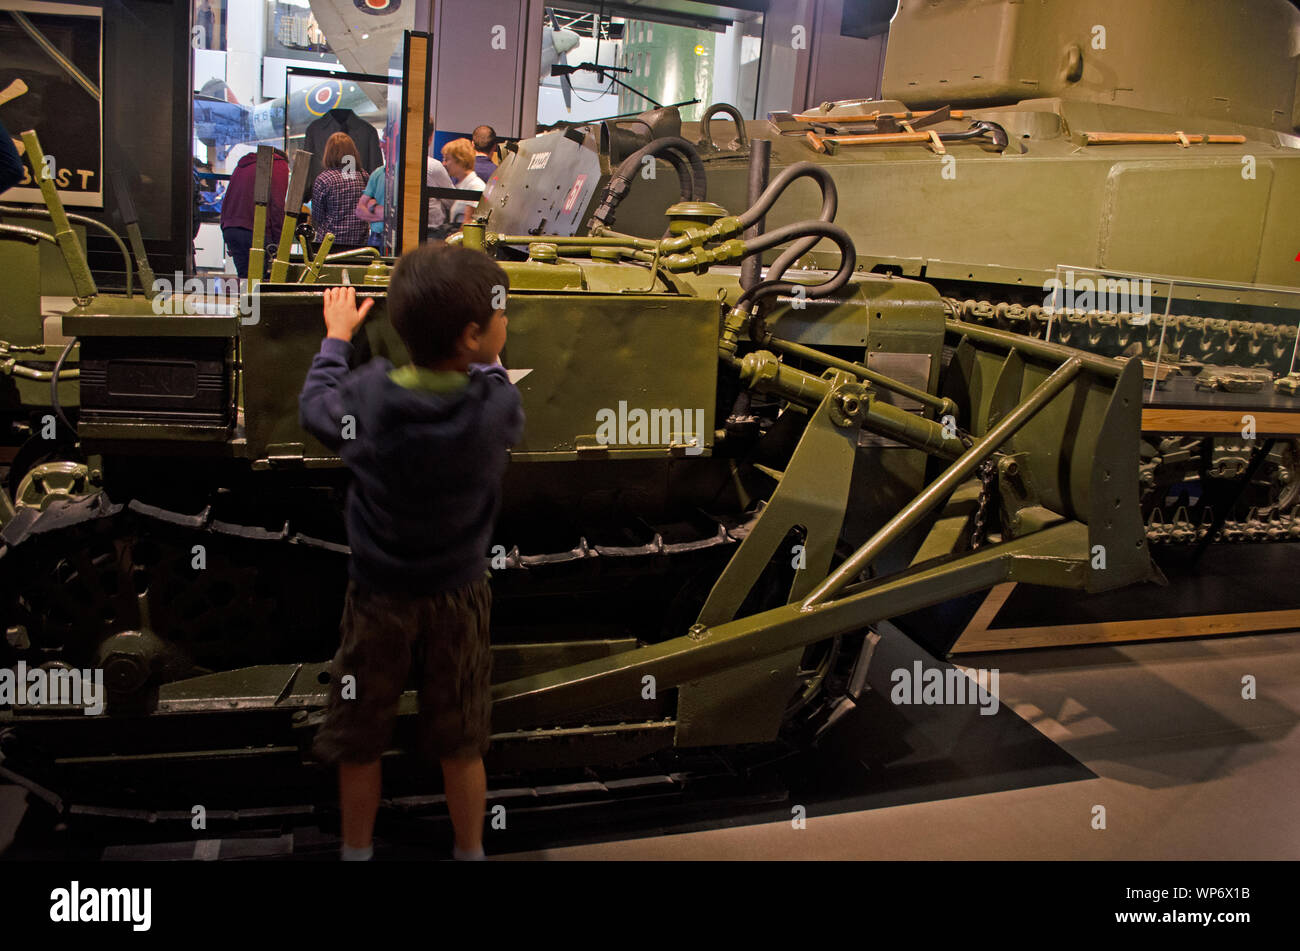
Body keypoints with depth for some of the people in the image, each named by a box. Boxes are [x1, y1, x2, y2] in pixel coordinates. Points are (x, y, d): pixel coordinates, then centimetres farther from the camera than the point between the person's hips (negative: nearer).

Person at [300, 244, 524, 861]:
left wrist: (336, 337, 17)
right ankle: (470, 851, 33)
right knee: (461, 747, 16)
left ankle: (356, 851, 35)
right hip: (460, 597, 0)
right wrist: (481, 361, 18)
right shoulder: (496, 407, -21)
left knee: (360, 745, 18)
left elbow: (314, 406, 5)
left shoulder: (365, 399, -18)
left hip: (378, 597, 0)